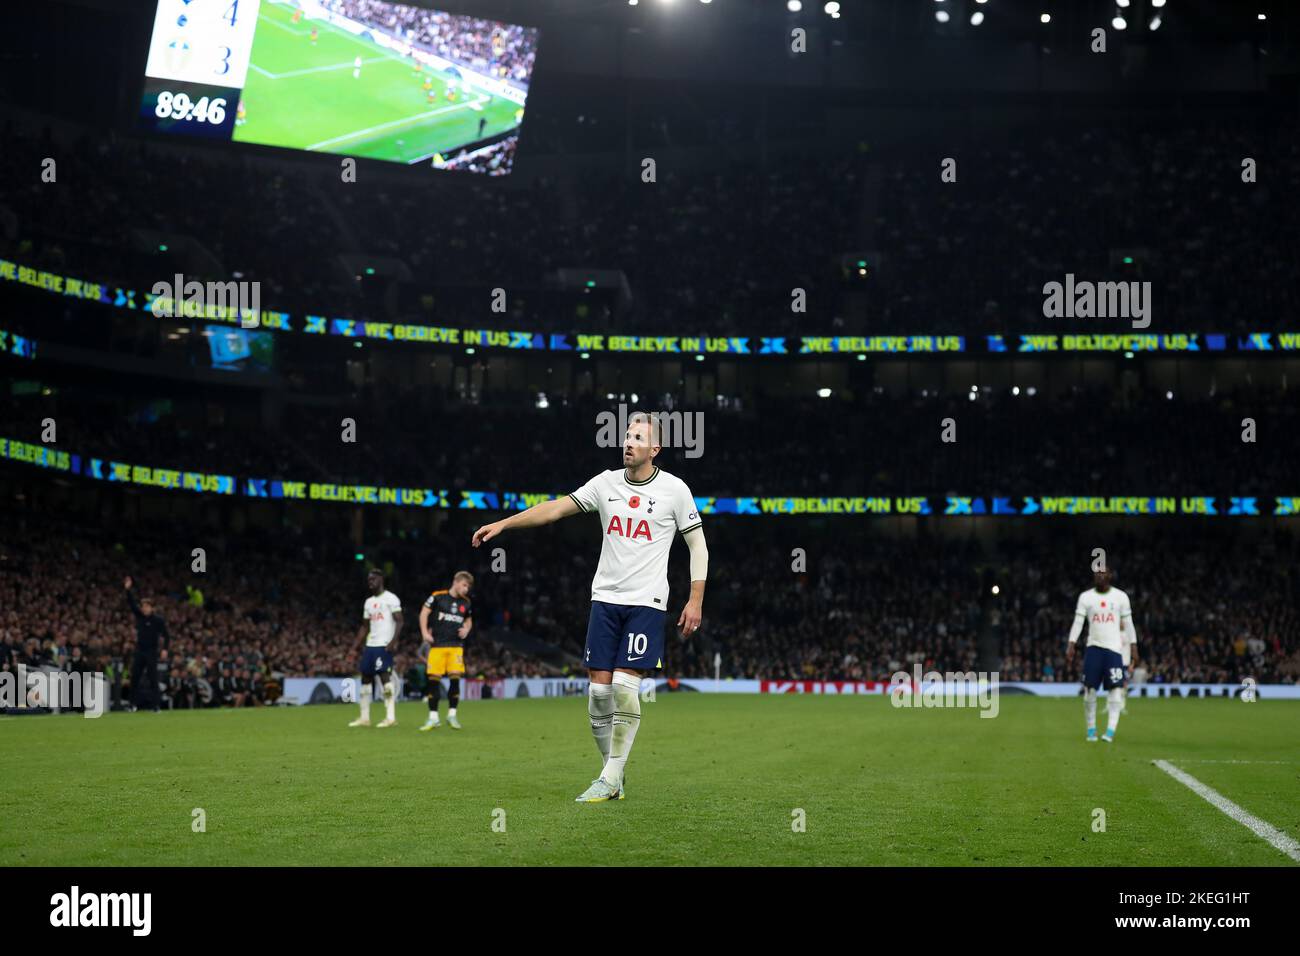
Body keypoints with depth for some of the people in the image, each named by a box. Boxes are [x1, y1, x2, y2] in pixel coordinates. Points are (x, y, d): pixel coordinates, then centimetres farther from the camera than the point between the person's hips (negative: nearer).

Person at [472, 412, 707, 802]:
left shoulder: (674, 489, -2)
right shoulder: (607, 483, 6)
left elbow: (697, 544, 4)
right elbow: (557, 508, 1)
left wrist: (696, 601, -2)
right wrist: (504, 523, -9)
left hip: (646, 602, -4)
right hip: (605, 598, 4)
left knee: (625, 685, -13)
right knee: (599, 688, -1)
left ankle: (610, 778, -5)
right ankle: (615, 777, 12)